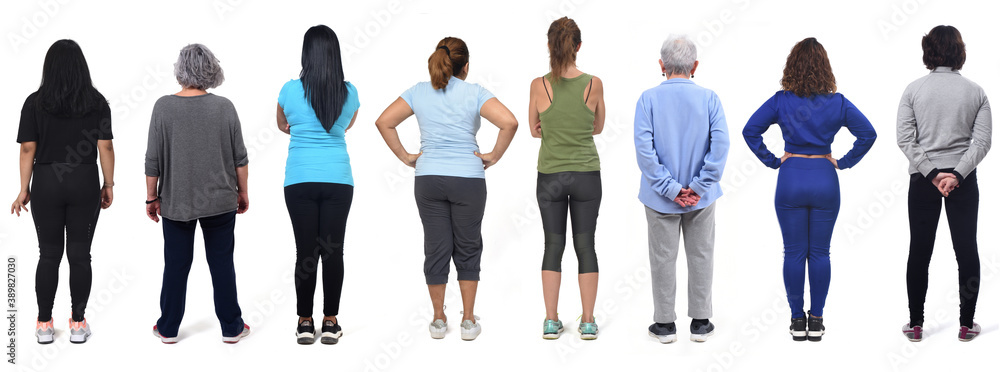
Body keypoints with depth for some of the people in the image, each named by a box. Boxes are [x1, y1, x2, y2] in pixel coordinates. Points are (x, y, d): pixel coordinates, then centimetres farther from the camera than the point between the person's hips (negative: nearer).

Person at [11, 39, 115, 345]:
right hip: (85, 182, 0)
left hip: (46, 182, 0)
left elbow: (28, 149, -4)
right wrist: (108, 185, 6)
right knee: (80, 255, 6)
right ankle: (78, 324, 9)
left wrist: (24, 190, 3)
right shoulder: (96, 102, -2)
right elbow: (105, 147, -3)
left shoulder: (35, 102, -3)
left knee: (49, 255, 8)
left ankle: (44, 324, 11)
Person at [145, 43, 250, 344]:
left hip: (176, 201, 0)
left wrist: (152, 197, 5)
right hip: (220, 200, 0)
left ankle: (168, 328, 21)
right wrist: (242, 192, 11)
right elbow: (240, 158, -2)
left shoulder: (163, 107, -9)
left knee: (175, 264, 10)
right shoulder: (224, 107, -7)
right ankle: (231, 328, 18)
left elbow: (153, 160, -6)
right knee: (222, 263, 9)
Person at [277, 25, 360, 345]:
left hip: (300, 180, -1)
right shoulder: (349, 93, 0)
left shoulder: (291, 90, -5)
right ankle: (330, 323, 7)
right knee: (333, 251, 4)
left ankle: (305, 323, 7)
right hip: (338, 179, 1)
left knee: (305, 251, 2)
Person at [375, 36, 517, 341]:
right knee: (467, 249, 10)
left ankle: (438, 320, 16)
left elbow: (384, 122, 0)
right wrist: (494, 156, -6)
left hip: (428, 179, 2)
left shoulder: (419, 92, 3)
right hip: (468, 179, -2)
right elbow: (509, 122, -17)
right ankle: (468, 321, 12)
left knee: (436, 248, 10)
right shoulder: (474, 93, -6)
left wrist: (405, 156, 5)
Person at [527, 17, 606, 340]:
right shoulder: (594, 84, -8)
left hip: (550, 176, 0)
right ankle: (588, 322, 9)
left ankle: (551, 322, 10)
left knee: (553, 245, 10)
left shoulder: (539, 85, -10)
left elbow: (536, 130, 4)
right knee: (585, 245, 8)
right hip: (587, 176, 0)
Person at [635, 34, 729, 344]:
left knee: (663, 259, 10)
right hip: (701, 199, 1)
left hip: (661, 198, 0)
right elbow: (721, 143, -16)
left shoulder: (649, 98, -9)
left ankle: (665, 324, 17)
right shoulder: (709, 98, -7)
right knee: (700, 257, 12)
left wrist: (669, 188, -13)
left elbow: (643, 147, -17)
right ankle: (700, 323, 19)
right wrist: (700, 185, -12)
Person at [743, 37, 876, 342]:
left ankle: (797, 320, 9)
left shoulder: (781, 101, -3)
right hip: (825, 180, 1)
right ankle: (816, 321, 9)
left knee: (794, 253, 6)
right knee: (820, 253, 7)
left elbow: (750, 131, -7)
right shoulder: (836, 102, -2)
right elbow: (867, 134, -4)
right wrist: (844, 162, 2)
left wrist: (772, 161, 0)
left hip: (791, 179, 0)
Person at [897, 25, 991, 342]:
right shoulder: (975, 92, 0)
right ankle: (966, 324, 10)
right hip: (963, 179, 0)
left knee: (919, 250, 6)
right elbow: (982, 141, -7)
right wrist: (957, 174, -11)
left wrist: (931, 173, -10)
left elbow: (904, 138, -9)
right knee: (967, 249, 7)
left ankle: (915, 325, 9)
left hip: (923, 179, 0)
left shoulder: (914, 90, -3)